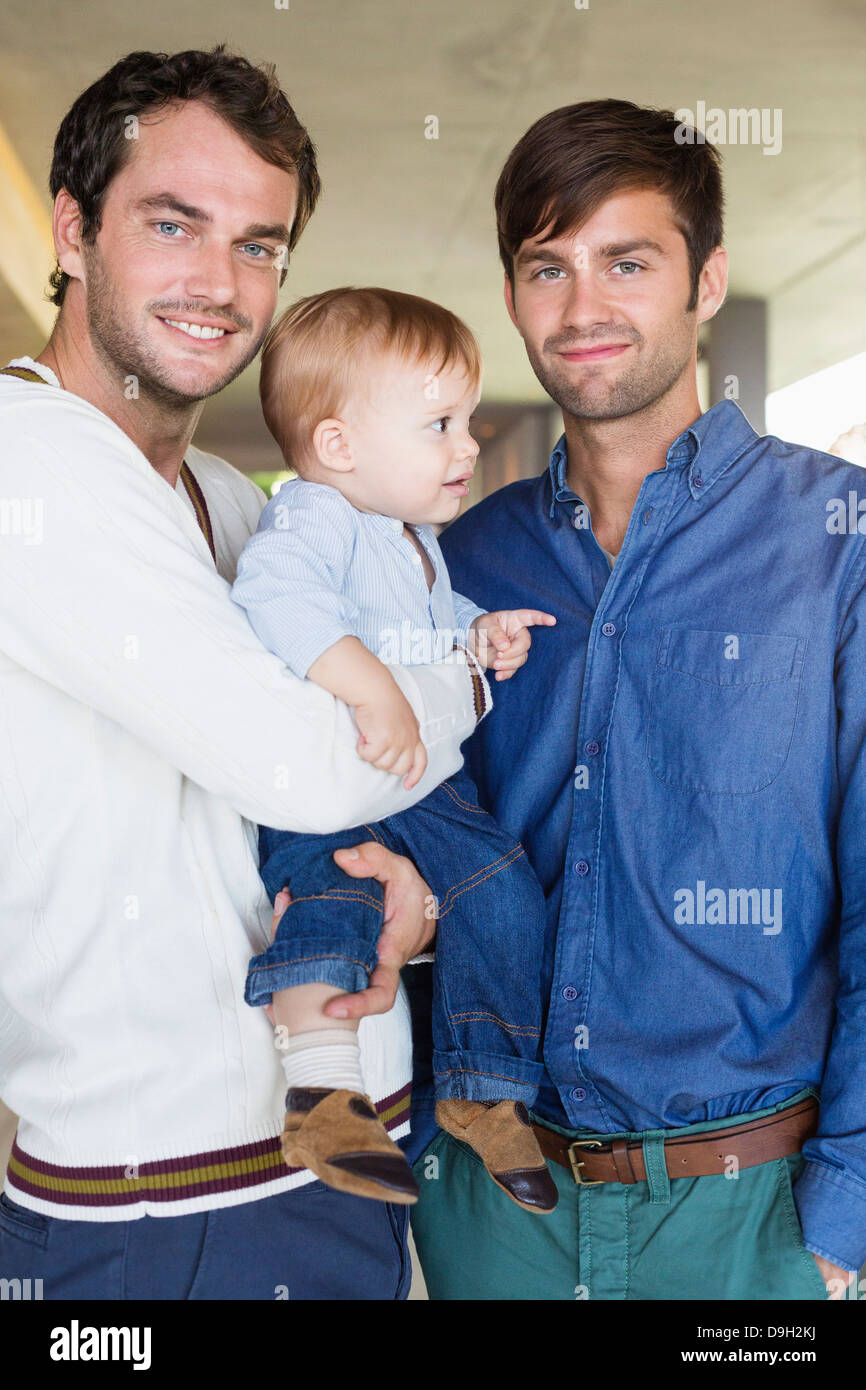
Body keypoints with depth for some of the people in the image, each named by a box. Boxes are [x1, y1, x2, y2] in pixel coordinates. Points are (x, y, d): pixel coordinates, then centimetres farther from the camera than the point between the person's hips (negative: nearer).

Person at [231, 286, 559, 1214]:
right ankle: (319, 1095, -31)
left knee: (501, 886, -5)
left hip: (421, 783, 8)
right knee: (334, 882, -34)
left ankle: (484, 1090, 9)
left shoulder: (417, 537, 17)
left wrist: (481, 632, 12)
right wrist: (375, 692, -45)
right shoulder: (312, 517, -16)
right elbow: (277, 596, -38)